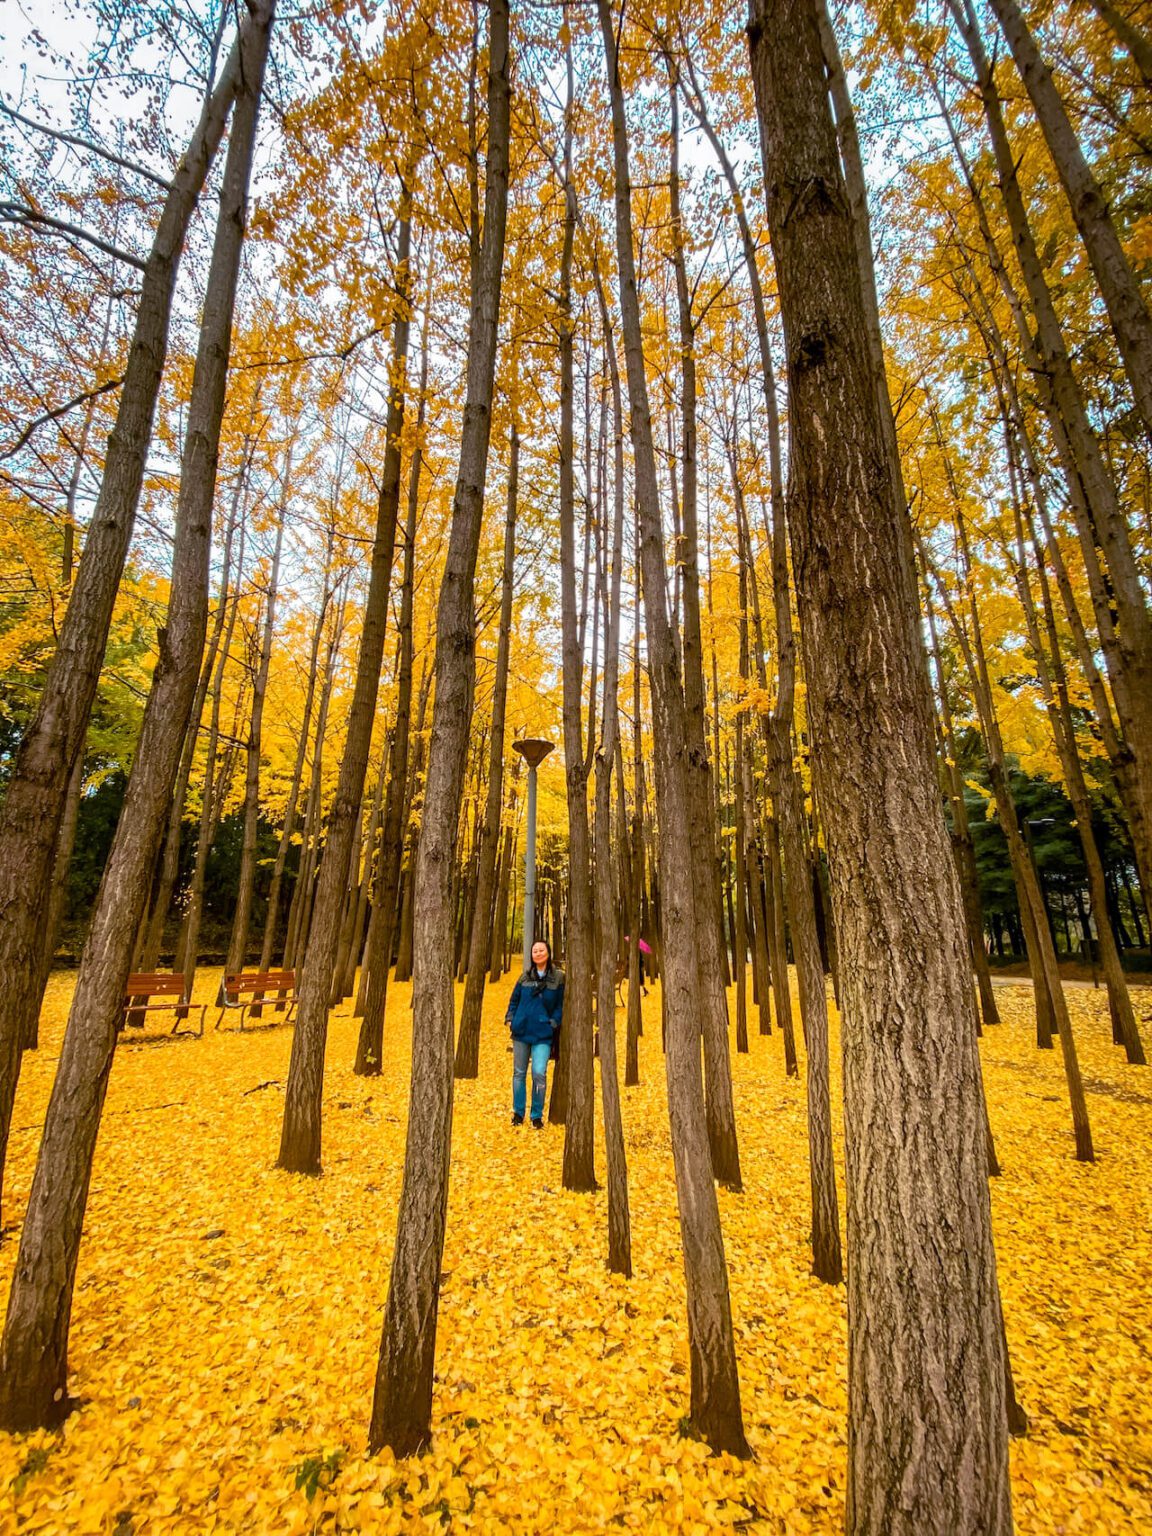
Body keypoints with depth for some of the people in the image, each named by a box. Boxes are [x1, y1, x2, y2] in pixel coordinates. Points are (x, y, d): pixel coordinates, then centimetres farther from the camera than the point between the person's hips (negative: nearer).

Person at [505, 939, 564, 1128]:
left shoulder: (558, 977, -1)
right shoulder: (525, 976, 6)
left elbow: (560, 1005, 2)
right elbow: (514, 1000, 13)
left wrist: (553, 1023, -9)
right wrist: (510, 1019, 2)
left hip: (543, 1034, -3)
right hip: (521, 1031, 3)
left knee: (539, 1073, -11)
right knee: (519, 1073, 11)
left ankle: (537, 1116, 8)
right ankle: (518, 1112, 27)